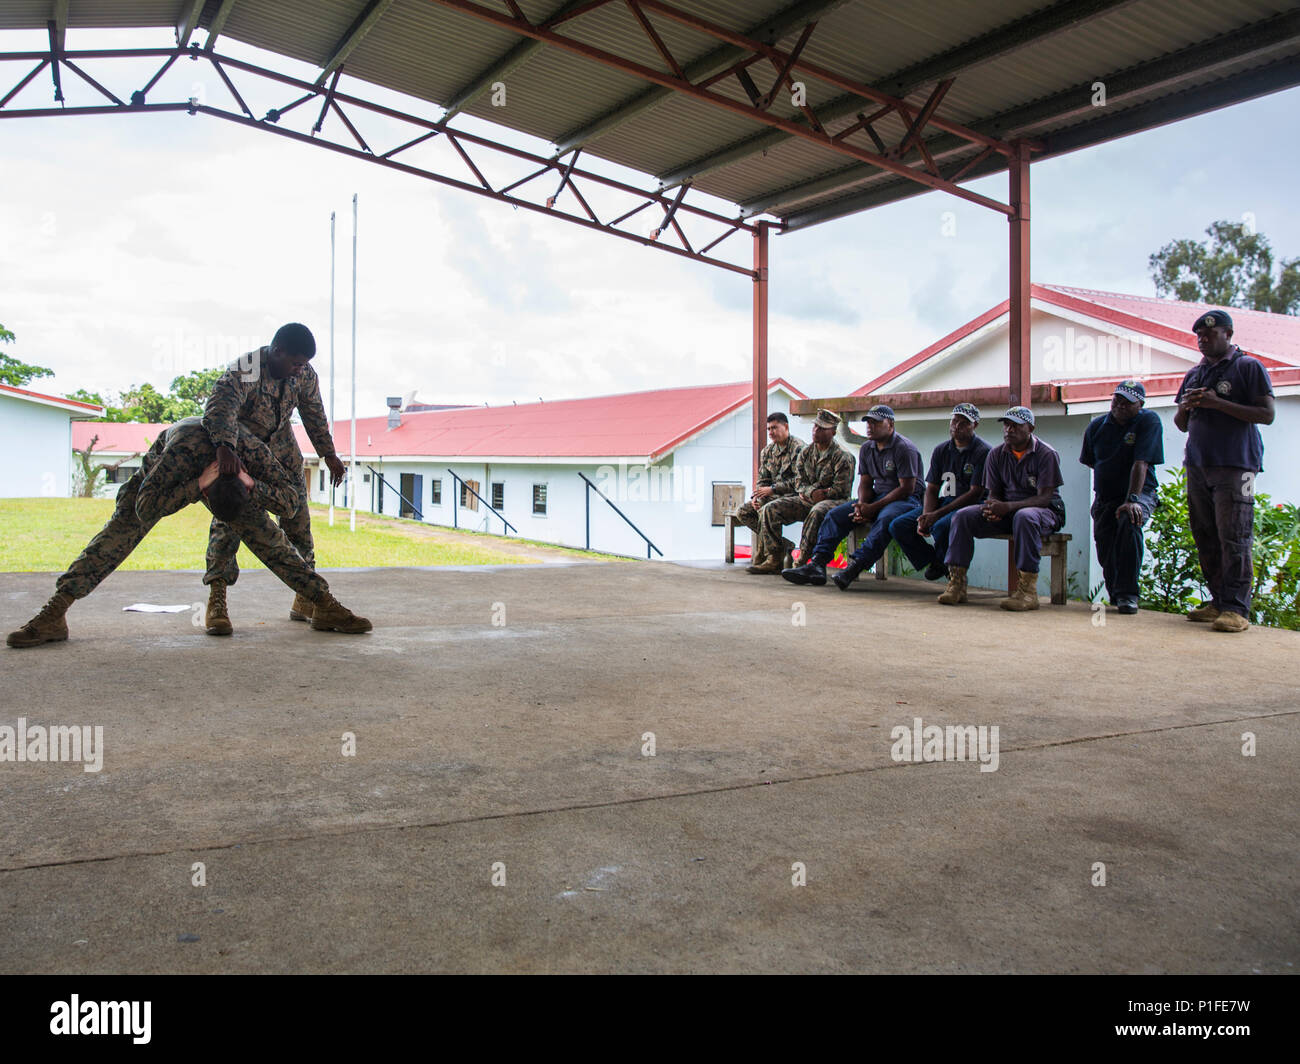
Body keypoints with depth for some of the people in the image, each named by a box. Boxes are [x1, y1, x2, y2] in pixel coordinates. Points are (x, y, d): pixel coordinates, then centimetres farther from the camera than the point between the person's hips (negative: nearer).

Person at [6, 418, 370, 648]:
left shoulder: (252, 451, -39)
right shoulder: (180, 452, -47)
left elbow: (290, 501, -33)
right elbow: (144, 509, -47)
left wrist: (253, 486, -50)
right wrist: (196, 486, -55)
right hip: (165, 473, -2)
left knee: (266, 536, -9)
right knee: (119, 531, -16)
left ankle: (326, 606, -7)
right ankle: (53, 615, -15)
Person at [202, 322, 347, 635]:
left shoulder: (305, 374, -13)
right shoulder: (243, 373, -31)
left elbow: (314, 414, 4)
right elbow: (220, 407, -49)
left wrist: (329, 454, 7)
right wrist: (225, 447, -67)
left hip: (281, 450, 5)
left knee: (298, 520, 2)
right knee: (229, 518, -15)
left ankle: (305, 598, 11)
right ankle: (216, 599, -14)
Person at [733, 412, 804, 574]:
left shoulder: (798, 448, -11)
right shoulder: (768, 451, 14)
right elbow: (763, 480, 15)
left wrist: (772, 489, -23)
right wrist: (756, 495, -7)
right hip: (773, 497, 9)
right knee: (742, 512, -7)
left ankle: (760, 560, -24)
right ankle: (782, 544, -8)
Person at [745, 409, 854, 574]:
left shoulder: (843, 457, -7)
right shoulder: (805, 453, 11)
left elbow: (840, 490, -12)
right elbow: (799, 482, 8)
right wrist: (813, 492, -14)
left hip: (833, 501, -6)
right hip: (806, 500, 6)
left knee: (816, 512, -41)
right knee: (770, 509, -13)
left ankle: (802, 559, -36)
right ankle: (773, 559, -18)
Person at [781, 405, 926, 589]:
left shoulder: (904, 448, -13)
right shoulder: (867, 448, 10)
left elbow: (907, 488, -18)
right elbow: (865, 483, 11)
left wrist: (873, 508, -21)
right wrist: (861, 505, -13)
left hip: (906, 499, -7)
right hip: (877, 496, 7)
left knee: (884, 520, -39)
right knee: (835, 515, -10)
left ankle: (854, 567, -50)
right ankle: (816, 564, -25)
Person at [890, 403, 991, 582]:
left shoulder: (983, 452, -8)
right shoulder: (940, 451, 11)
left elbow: (975, 493, -15)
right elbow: (931, 489, 9)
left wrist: (937, 515, -20)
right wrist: (926, 517, -13)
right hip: (944, 502, 6)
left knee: (941, 526, -37)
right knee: (898, 526, -10)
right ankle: (933, 561, 7)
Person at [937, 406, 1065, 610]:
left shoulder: (1046, 454, -10)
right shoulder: (996, 454, 5)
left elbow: (1044, 497, -17)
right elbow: (994, 493, 6)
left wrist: (1008, 507, -32)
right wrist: (992, 508, -20)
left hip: (1046, 511, -5)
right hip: (1007, 512, 5)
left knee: (1024, 517, -40)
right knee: (963, 515, -17)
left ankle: (1027, 590, -41)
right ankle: (956, 584, -20)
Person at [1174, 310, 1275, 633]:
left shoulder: (1249, 367, 2)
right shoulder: (1195, 373, 20)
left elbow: (1266, 414, -7)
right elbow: (1181, 425, 24)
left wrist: (1217, 403, -14)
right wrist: (1185, 407, 1)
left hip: (1235, 465, -6)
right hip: (1198, 466, 6)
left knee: (1234, 537, -11)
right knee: (1205, 537, 5)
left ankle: (1237, 609, -11)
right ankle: (1218, 602, 12)